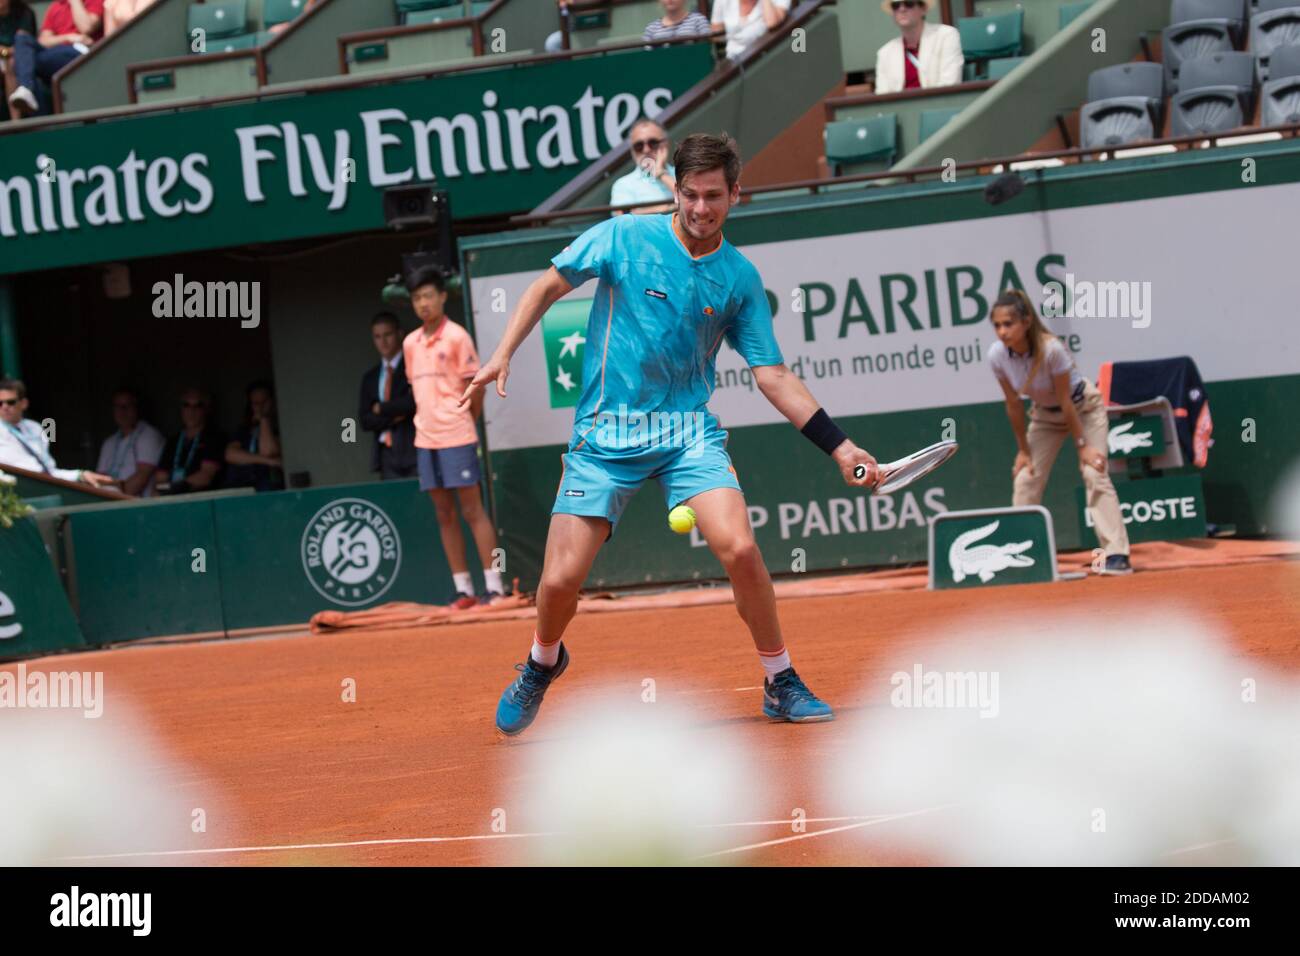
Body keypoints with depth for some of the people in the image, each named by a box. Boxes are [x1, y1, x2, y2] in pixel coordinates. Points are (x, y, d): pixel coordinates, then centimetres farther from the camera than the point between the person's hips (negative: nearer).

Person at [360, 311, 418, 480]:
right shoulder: (370, 378, 18)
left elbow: (417, 401, -12)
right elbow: (365, 421, 11)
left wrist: (382, 409, -1)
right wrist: (393, 417, -6)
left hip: (415, 449, -4)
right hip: (388, 455, 4)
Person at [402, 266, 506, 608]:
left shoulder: (457, 337, -5)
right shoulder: (410, 344, 12)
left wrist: (461, 424, 2)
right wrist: (427, 423, 9)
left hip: (457, 438, -6)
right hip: (426, 439, 6)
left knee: (472, 510, -5)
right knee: (444, 514, 6)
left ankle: (494, 587, -4)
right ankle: (463, 589, 10)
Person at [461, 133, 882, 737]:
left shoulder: (741, 278, 1)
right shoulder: (623, 238, -6)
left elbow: (772, 375, 3)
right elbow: (549, 286, 6)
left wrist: (840, 448, -3)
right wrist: (503, 354, -5)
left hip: (689, 431, 1)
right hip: (604, 436, -1)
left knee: (739, 548, -22)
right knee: (561, 580, -7)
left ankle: (781, 685, -3)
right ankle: (543, 661, 28)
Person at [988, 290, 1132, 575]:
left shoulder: (1051, 349, -36)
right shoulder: (997, 355, -22)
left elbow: (1066, 402, -27)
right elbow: (1014, 405, -10)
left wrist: (1082, 445, -19)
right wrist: (1023, 450, -5)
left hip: (1083, 407, -5)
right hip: (1045, 413, 5)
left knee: (1095, 474, -17)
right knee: (1025, 480, 0)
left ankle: (1117, 556, -18)